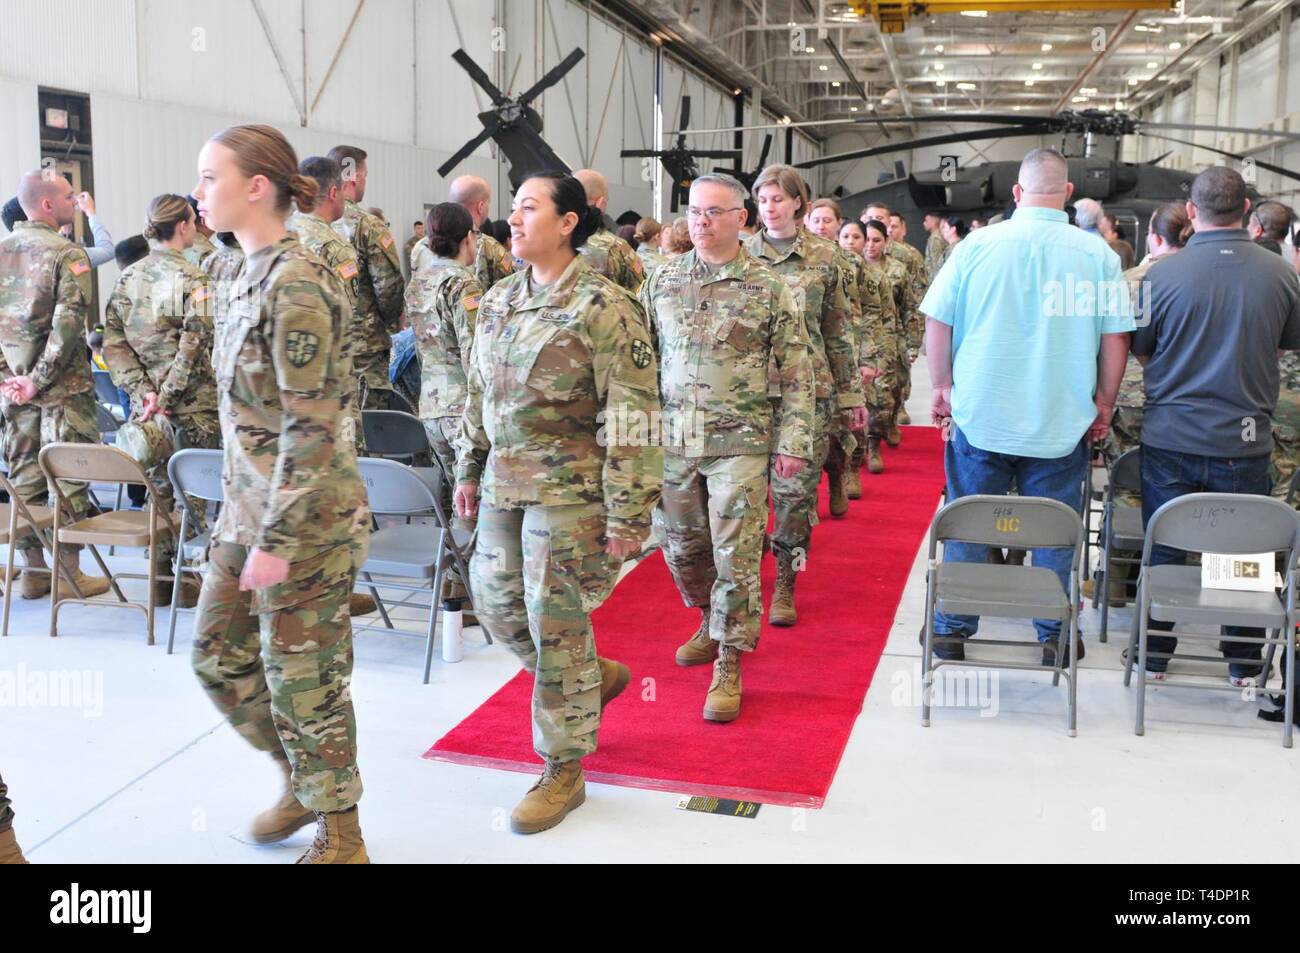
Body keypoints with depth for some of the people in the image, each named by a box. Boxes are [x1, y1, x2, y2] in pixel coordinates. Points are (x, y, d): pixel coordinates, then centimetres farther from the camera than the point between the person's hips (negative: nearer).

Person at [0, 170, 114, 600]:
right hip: (63, 387, -6)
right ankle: (70, 573, 8)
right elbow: (68, 324, -19)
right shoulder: (68, 254, -10)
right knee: (69, 477, 2)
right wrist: (40, 380, -15)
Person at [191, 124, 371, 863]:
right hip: (246, 508, 9)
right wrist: (245, 518, 20)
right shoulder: (256, 274, 10)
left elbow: (311, 427, -22)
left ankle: (340, 836, 23)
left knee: (303, 676, 4)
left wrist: (277, 539, -21)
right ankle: (302, 781, 38)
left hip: (304, 517, -9)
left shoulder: (297, 283, -19)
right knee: (220, 657, 18)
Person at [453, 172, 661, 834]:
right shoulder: (497, 300, 9)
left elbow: (632, 418, -15)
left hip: (569, 488, -7)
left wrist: (627, 512, -17)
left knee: (556, 623, -1)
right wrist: (469, 472, 18)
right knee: (496, 601, 13)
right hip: (504, 484, 7)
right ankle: (598, 677, 38)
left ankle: (564, 769, 16)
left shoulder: (603, 307, -13)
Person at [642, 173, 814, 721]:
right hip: (674, 440, 4)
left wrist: (793, 440, -6)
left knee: (736, 555, -2)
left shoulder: (768, 288, -3)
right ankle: (712, 621, 41)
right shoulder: (662, 282, 6)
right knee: (681, 548, 15)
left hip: (740, 443, -4)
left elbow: (797, 373, -1)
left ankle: (729, 663, 12)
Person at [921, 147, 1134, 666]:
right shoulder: (1098, 255, -4)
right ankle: (1053, 637, 23)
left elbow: (937, 323, -1)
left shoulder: (978, 245, -5)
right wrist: (1104, 405, 12)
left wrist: (943, 387, 12)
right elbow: (1116, 340, 0)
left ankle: (952, 630, 22)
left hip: (981, 415, 0)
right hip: (1062, 423, 0)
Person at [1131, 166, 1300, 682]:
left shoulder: (1163, 273, -11)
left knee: (1164, 551, 11)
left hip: (1171, 437, -1)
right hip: (1246, 440, 1)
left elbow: (1139, 350, 1)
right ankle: (1244, 660, 26)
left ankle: (1155, 655, 22)